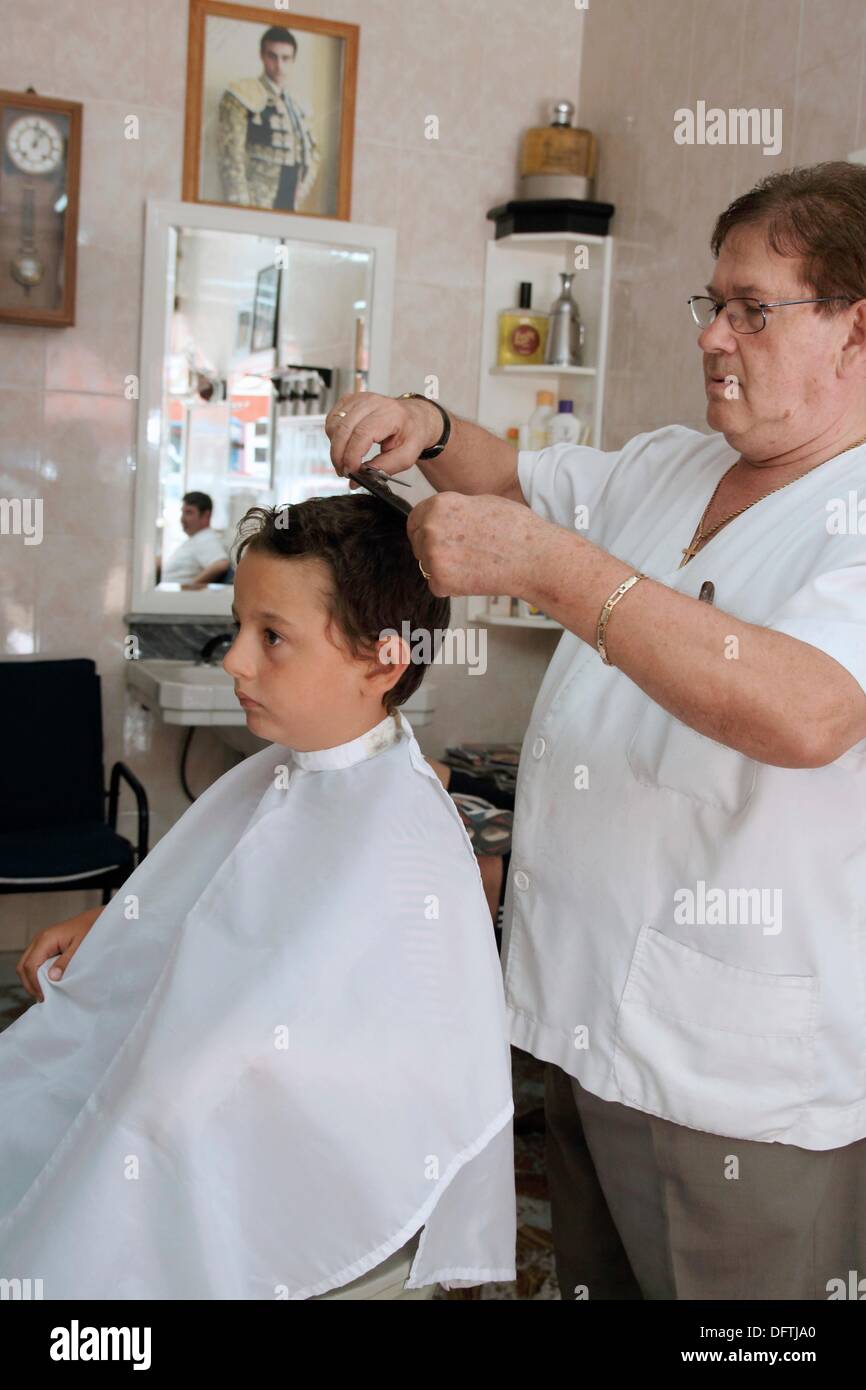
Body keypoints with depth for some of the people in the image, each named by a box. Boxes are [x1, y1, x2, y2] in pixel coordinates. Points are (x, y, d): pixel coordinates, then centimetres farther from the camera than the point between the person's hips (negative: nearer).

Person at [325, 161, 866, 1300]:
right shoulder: (667, 468, 9)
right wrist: (430, 432, -2)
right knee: (590, 1282, 23)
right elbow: (518, 477, 21)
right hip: (582, 1019, 7)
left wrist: (548, 564, -33)